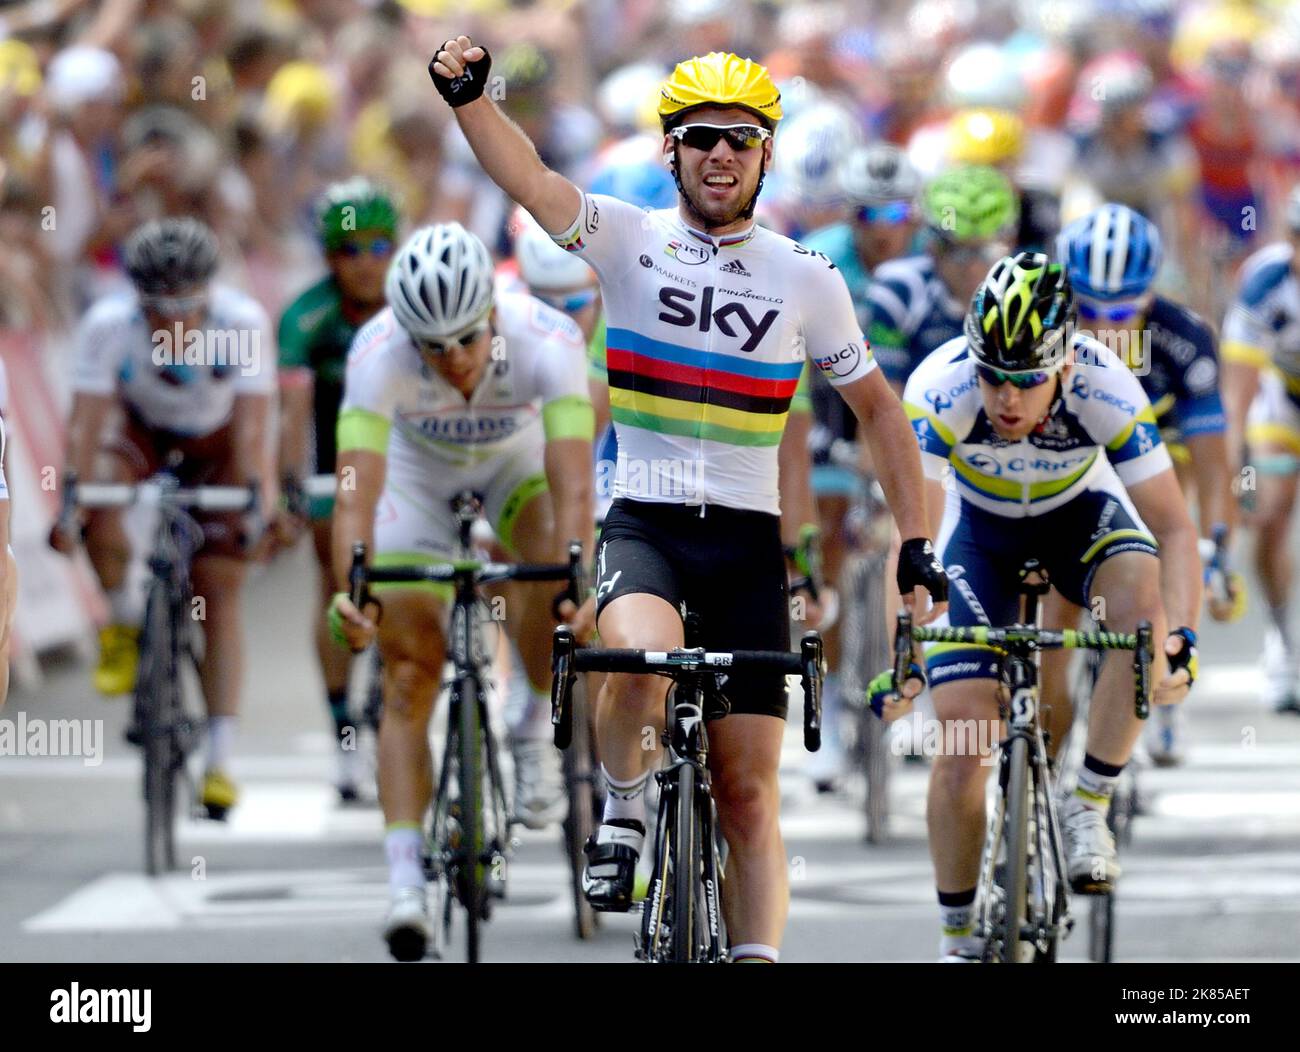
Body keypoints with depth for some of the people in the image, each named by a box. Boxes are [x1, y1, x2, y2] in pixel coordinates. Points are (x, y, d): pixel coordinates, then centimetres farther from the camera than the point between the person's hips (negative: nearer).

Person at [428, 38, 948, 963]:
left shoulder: (807, 279, 4)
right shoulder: (631, 240, 0)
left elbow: (878, 408, 13)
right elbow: (527, 177, -17)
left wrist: (917, 545, 7)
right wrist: (468, 96, -37)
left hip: (747, 540, 2)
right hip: (644, 524, -2)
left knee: (750, 792, -2)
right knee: (643, 663, -33)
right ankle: (624, 805, -4)